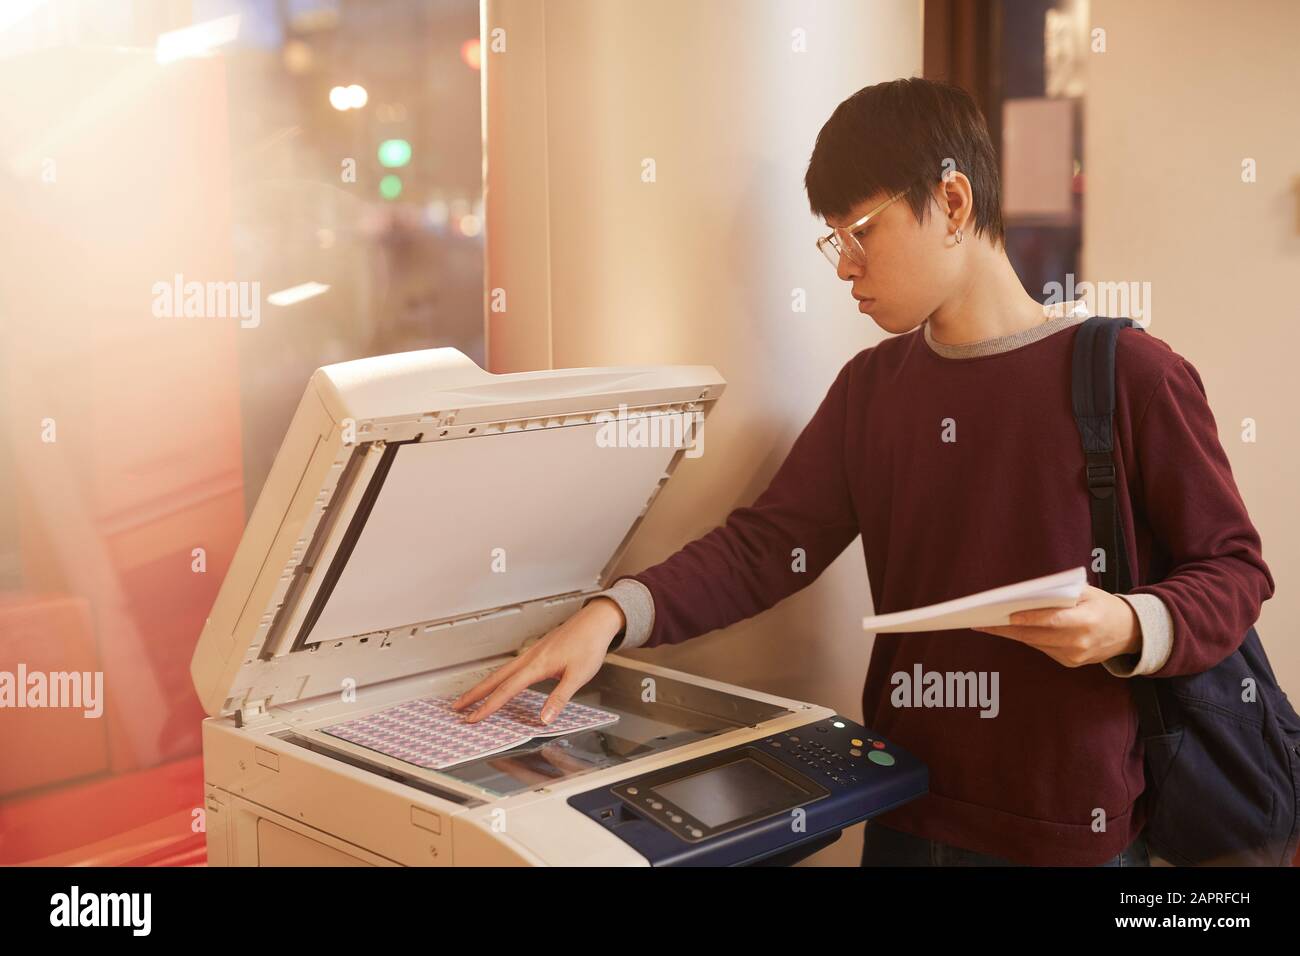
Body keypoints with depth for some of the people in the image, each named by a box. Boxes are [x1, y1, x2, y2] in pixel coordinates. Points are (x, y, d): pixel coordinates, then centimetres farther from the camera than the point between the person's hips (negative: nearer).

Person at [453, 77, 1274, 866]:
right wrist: (613, 614, -13)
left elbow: (1232, 568, -5)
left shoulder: (1129, 374, -11)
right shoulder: (870, 387, 6)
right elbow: (767, 544, 1)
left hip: (1071, 828, -4)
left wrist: (1132, 627, -24)